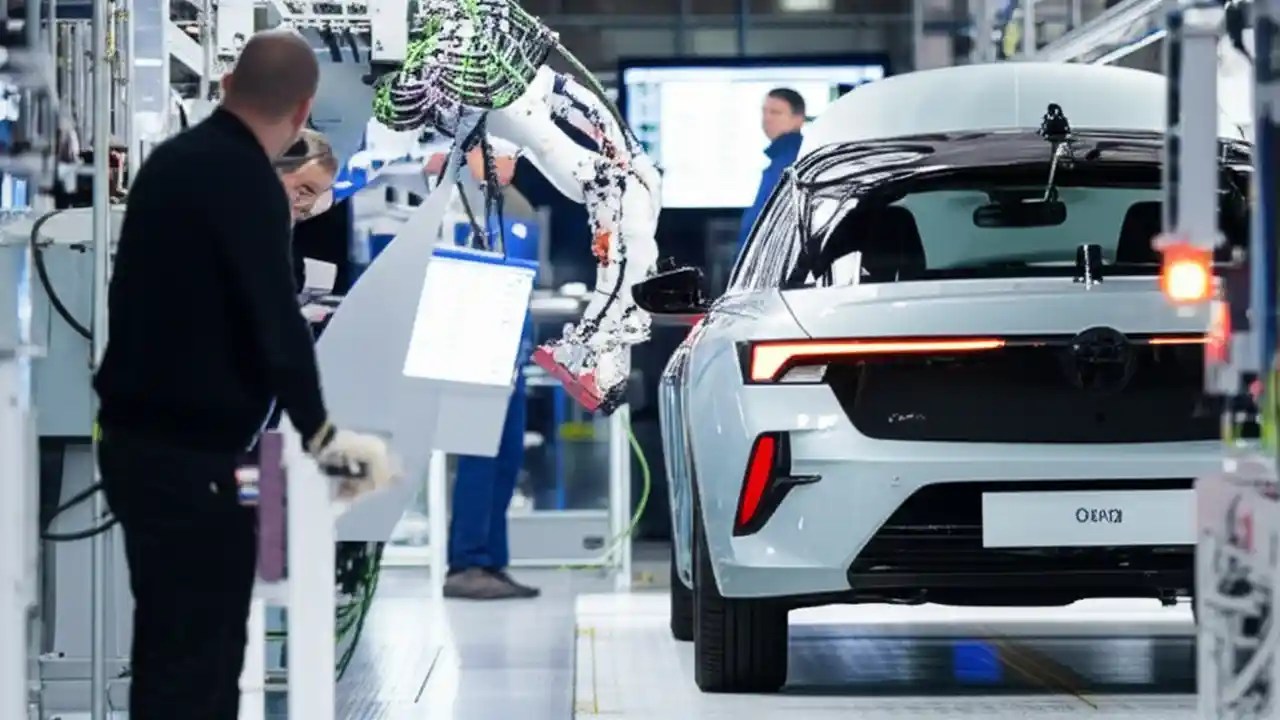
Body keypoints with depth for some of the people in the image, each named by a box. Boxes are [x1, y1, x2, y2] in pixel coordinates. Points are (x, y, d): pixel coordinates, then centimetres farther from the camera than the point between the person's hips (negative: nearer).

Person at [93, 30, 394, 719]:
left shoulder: (171, 159, 10)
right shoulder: (246, 180, -16)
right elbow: (274, 324, -17)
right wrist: (320, 434, -5)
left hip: (136, 438, 9)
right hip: (190, 454, -9)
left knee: (168, 635, 16)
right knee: (199, 646, -5)